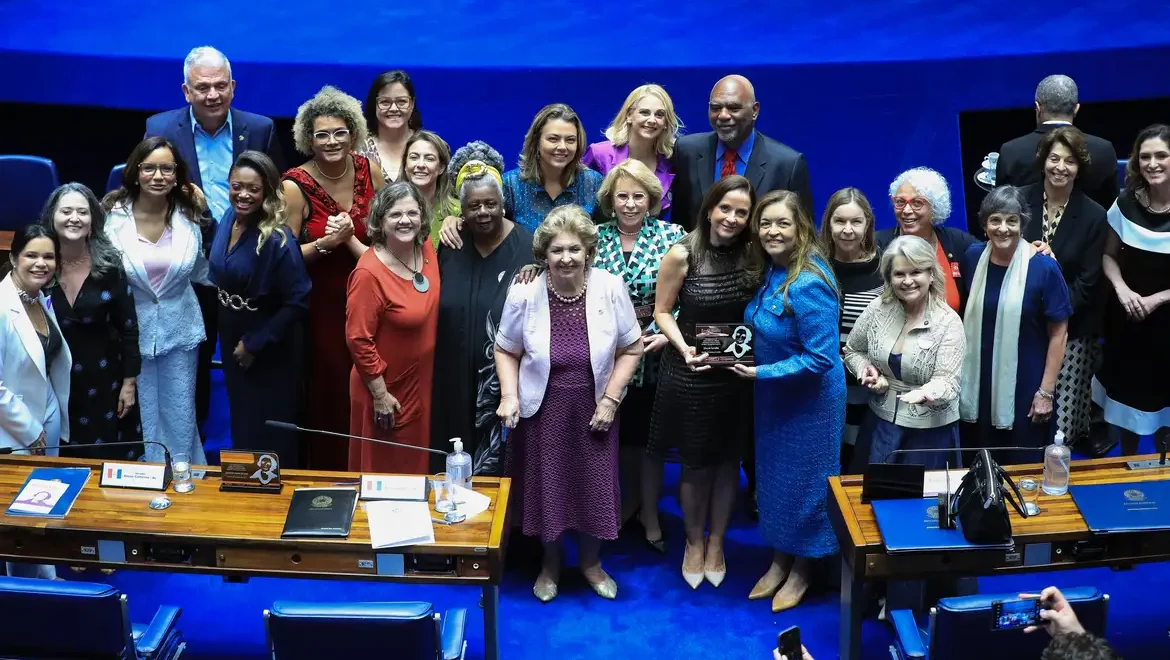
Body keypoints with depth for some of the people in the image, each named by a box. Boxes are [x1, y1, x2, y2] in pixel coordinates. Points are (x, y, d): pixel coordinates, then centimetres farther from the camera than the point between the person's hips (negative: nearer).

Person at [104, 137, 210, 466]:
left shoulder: (189, 215, -5)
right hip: (132, 330, -1)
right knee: (142, 419, 9)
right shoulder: (114, 215, -10)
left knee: (180, 418, 9)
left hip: (179, 330, 1)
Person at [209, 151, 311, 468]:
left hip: (270, 350, -7)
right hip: (232, 338, 7)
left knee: (269, 435, 7)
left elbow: (297, 302, -25)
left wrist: (255, 344, -19)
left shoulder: (277, 239, -25)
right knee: (242, 423, 23)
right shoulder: (229, 219, -3)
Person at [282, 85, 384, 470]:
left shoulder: (369, 171, -2)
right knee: (328, 398, -1)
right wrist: (325, 243, -26)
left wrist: (350, 238, -12)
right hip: (320, 306, -3)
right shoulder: (295, 186, -13)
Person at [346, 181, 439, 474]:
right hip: (387, 390, -7)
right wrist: (380, 394, -17)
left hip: (422, 384, 7)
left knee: (416, 466, 22)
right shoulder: (369, 273, -25)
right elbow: (358, 340, -21)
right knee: (385, 471, 11)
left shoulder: (426, 249, -3)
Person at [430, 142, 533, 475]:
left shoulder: (526, 248, -9)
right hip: (455, 382, 4)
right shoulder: (451, 246, 4)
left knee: (501, 464, 3)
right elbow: (434, 310, 11)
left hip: (506, 381, -4)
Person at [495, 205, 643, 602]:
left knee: (594, 488, 12)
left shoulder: (610, 289, -14)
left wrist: (611, 399, -9)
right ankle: (550, 564, 37)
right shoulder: (524, 294, -14)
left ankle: (591, 562, 38)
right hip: (542, 411, 0)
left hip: (592, 411, 1)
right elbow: (506, 350, 0)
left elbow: (631, 348, -3)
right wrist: (509, 396, -13)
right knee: (546, 488, 12)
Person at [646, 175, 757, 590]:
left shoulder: (751, 253, -6)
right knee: (695, 462, 10)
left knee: (728, 459, 14)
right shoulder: (682, 254, -14)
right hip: (690, 375, -2)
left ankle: (717, 541, 33)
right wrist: (683, 347, -21)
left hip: (738, 374, 2)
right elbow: (662, 311, -6)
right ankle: (694, 542, 31)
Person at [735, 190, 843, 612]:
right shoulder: (771, 272, -2)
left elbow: (820, 359, -27)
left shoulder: (808, 285, -28)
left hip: (809, 399, -8)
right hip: (773, 396, 8)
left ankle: (802, 569, 29)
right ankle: (780, 558, 37)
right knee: (773, 475, 19)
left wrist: (762, 372, -25)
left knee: (803, 482, 9)